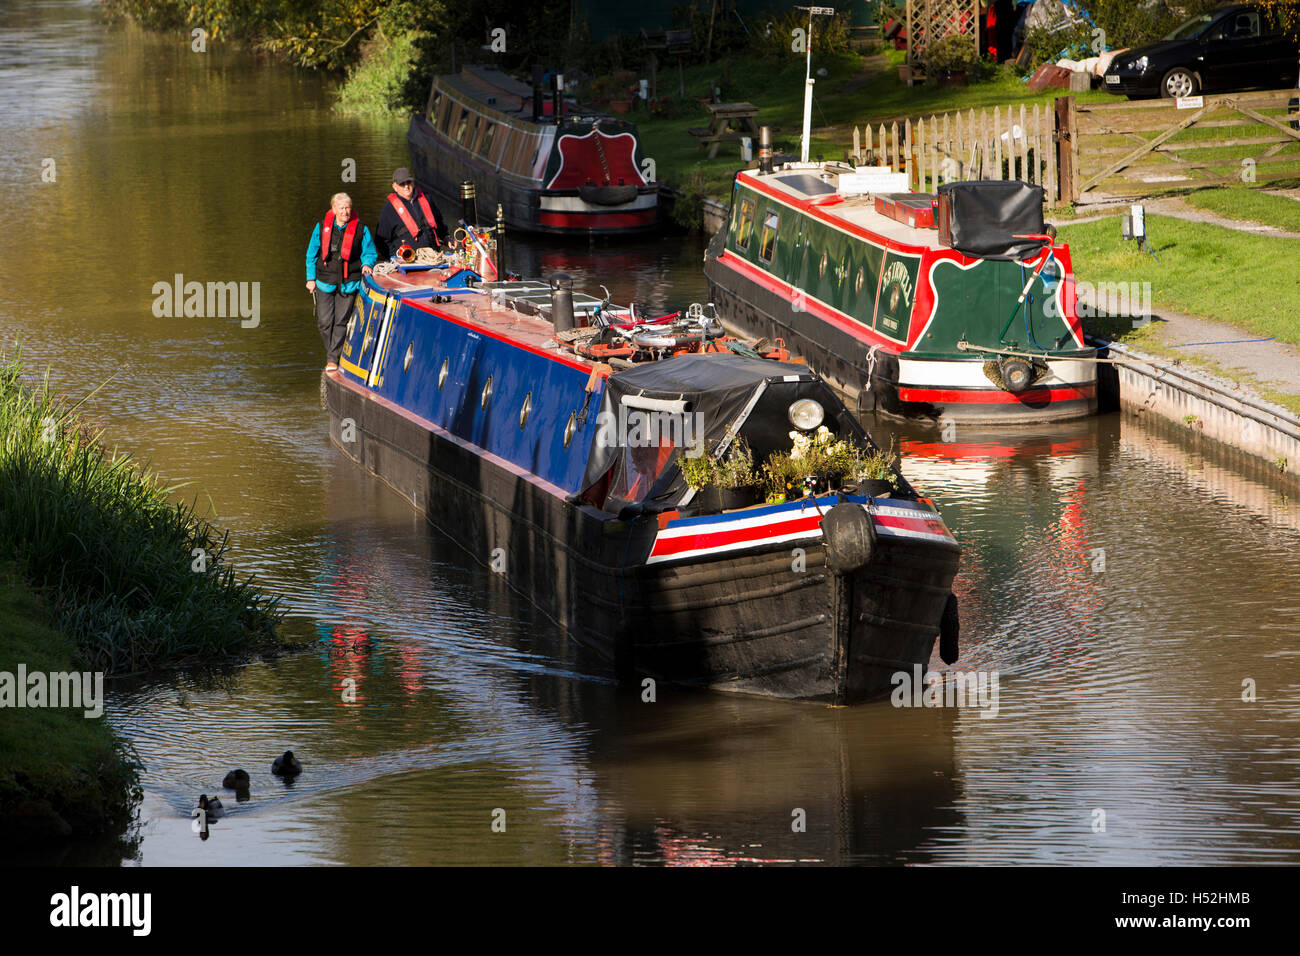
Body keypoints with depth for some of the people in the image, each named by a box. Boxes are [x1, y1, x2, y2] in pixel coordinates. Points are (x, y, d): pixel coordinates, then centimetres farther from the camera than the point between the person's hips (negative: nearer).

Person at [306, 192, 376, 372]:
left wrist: (367, 264, -13)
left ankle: (333, 359, 1)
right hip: (325, 282, 1)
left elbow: (370, 253, 9)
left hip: (349, 283, -1)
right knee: (324, 322, -1)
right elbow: (312, 254, 11)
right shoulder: (321, 228, 4)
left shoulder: (360, 229, 0)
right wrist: (311, 278, 8)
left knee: (341, 321, -4)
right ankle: (332, 353, 19)